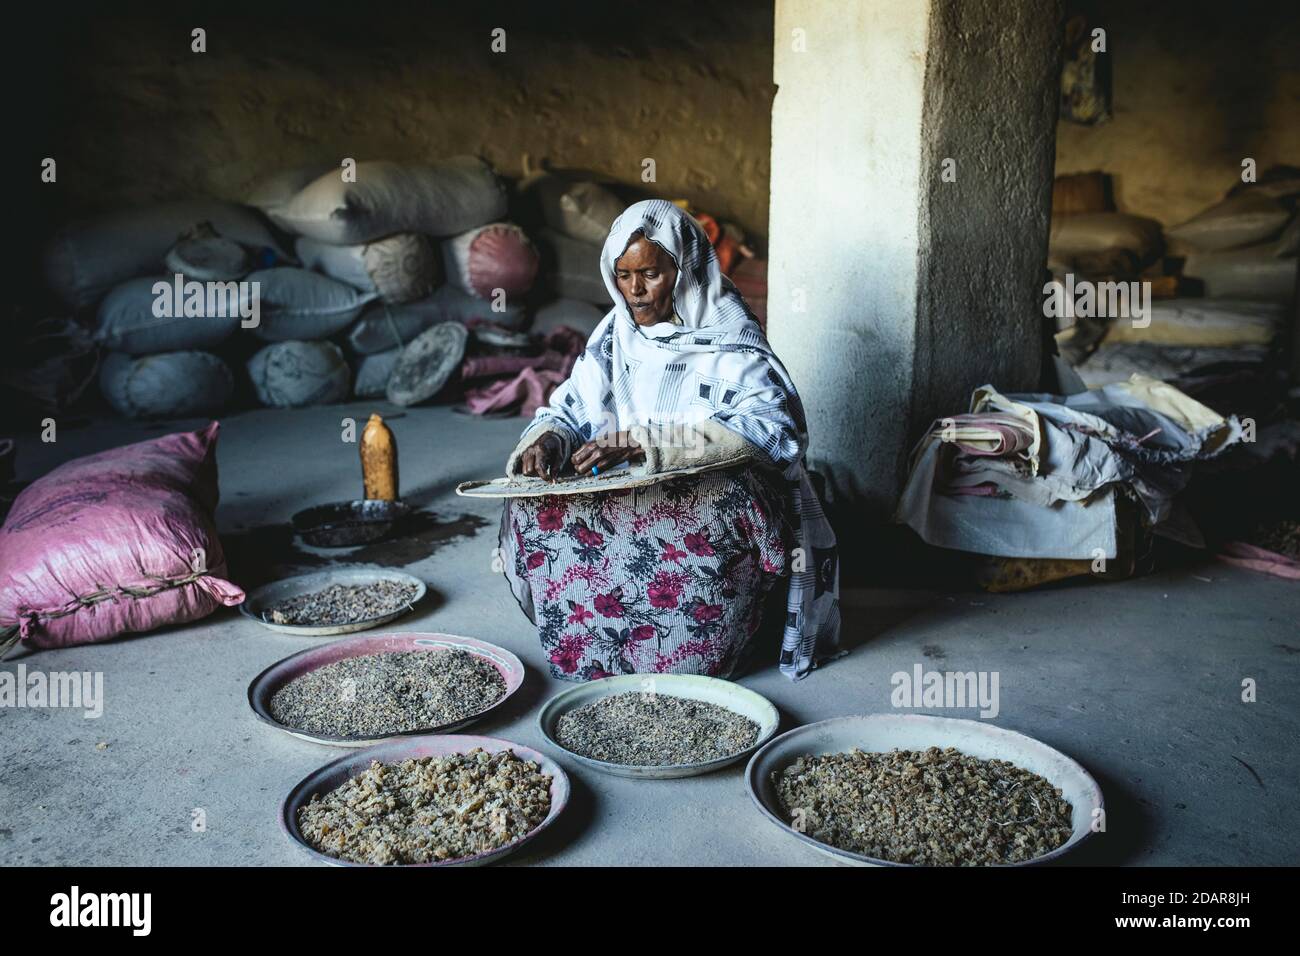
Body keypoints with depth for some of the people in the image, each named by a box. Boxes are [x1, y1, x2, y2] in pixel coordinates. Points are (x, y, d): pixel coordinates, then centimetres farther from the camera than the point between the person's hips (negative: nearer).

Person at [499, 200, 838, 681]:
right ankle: (582, 639, -5)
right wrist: (548, 438, -16)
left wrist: (647, 443, -33)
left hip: (707, 494, -4)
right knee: (534, 507, -21)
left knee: (723, 500, -39)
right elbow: (569, 410, 12)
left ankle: (690, 657, -16)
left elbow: (774, 424, -24)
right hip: (623, 495, 4)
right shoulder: (614, 337, 9)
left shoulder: (727, 339, -8)